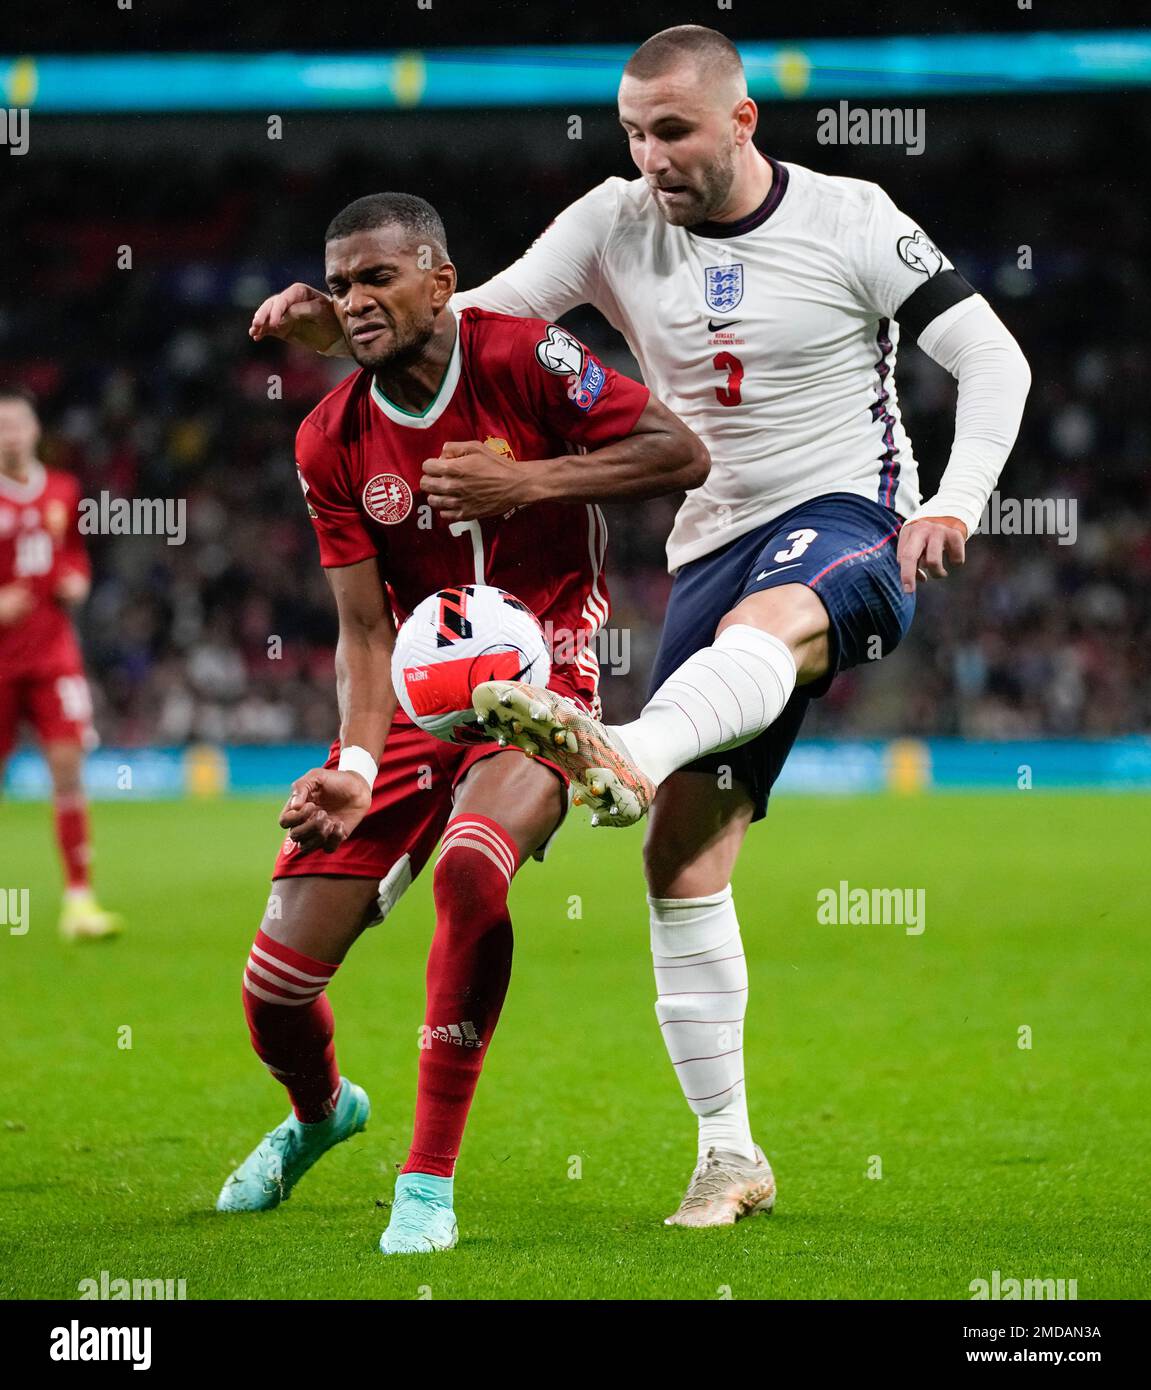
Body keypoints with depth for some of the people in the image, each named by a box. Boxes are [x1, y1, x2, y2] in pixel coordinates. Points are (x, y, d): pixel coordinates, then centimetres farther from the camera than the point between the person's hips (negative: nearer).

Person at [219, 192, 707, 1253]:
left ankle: (429, 1180, -22)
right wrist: (357, 765, -20)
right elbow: (366, 632, -3)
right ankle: (320, 1110, 37)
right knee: (277, 986, -3)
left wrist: (531, 481, -22)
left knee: (471, 867, -36)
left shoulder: (524, 360, -12)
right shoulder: (332, 444, -2)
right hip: (419, 690, 4)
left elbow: (684, 456, -14)